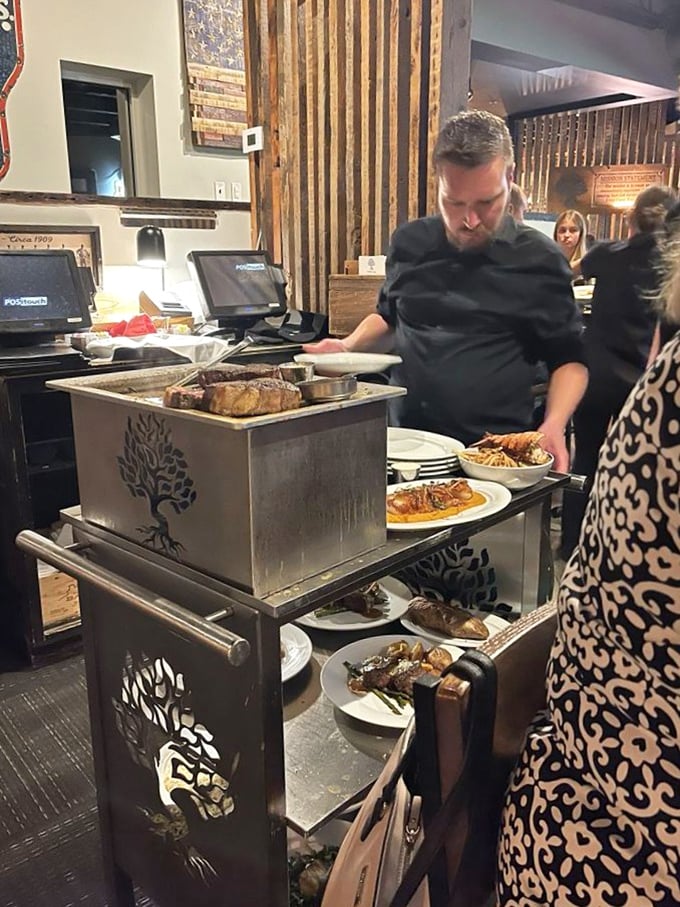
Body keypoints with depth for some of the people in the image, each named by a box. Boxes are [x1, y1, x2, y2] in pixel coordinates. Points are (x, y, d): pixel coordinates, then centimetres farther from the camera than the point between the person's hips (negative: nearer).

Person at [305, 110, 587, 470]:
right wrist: (348, 346, 6)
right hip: (404, 440, 3)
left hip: (495, 455, -3)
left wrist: (554, 425, -11)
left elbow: (569, 358, 6)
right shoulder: (409, 243, 7)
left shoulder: (539, 261, -1)